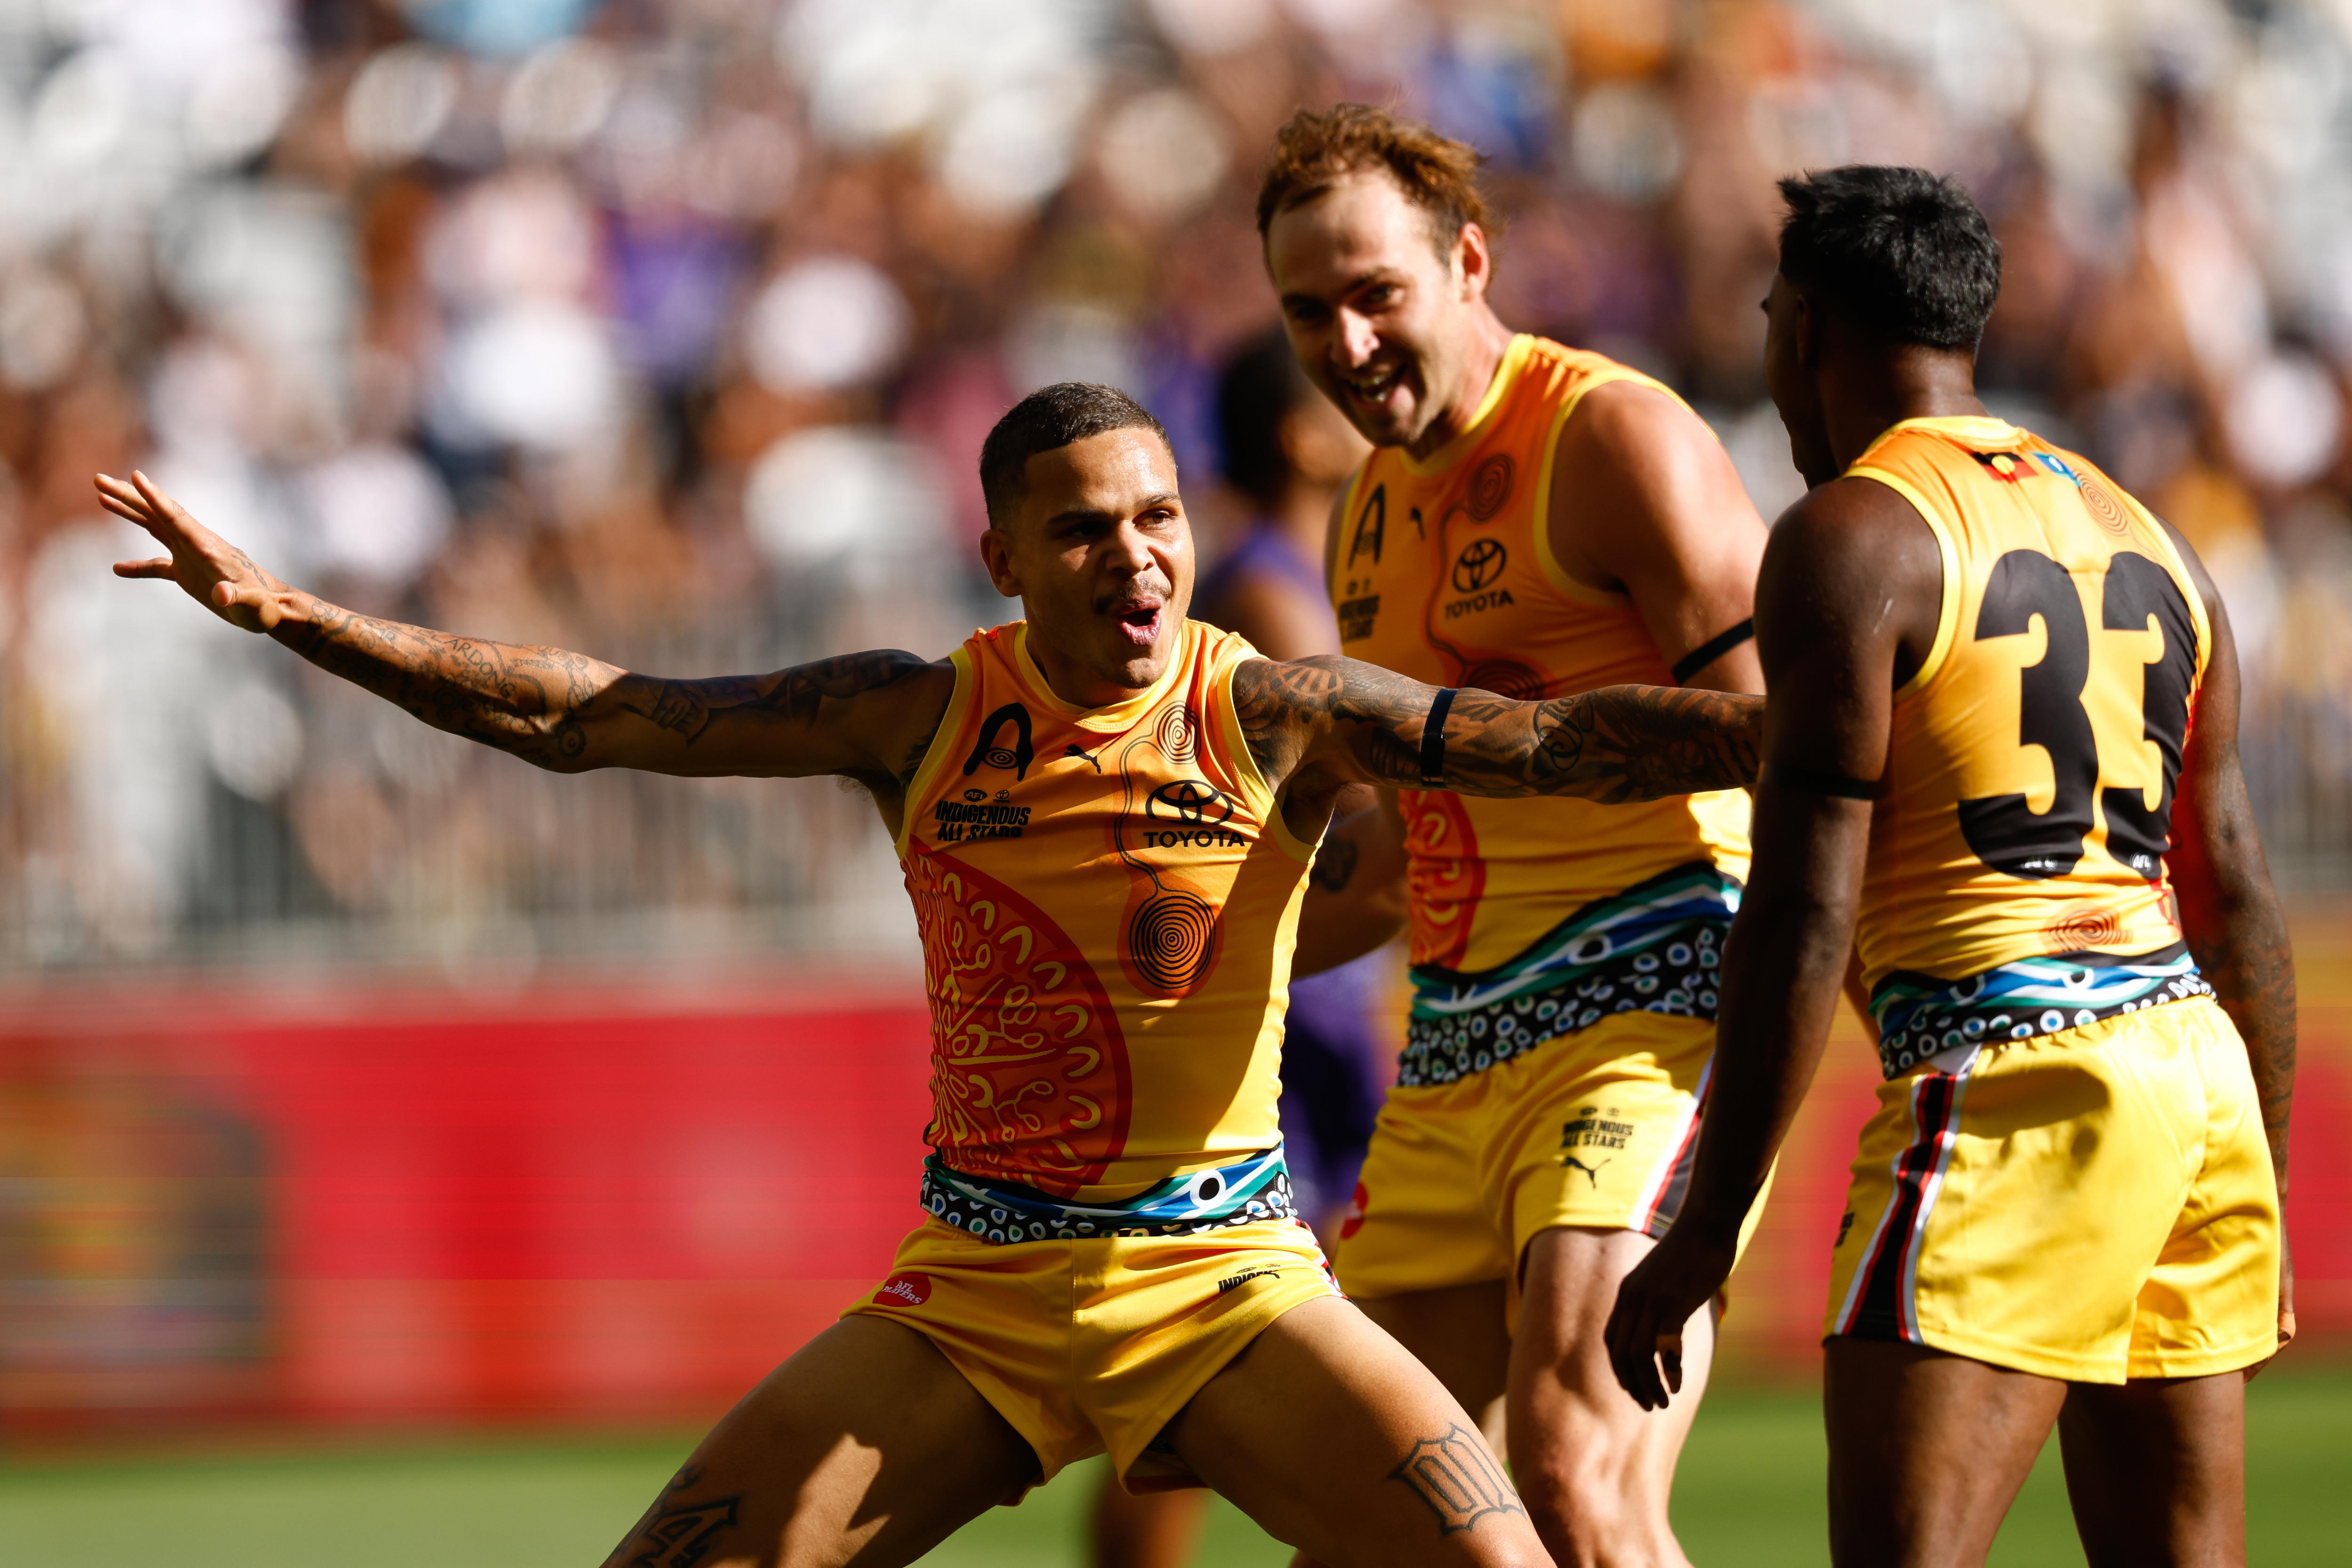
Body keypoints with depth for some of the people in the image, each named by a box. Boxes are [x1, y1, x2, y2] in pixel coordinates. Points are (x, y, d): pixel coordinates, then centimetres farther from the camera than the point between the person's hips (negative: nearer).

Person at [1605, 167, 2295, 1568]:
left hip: (2007, 1079, -8)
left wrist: (1706, 1233, -9)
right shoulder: (2150, 543, 18)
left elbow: (1803, 912, -11)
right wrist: (2263, 1192, 26)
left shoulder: (1852, 537, -4)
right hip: (2194, 1069, 8)